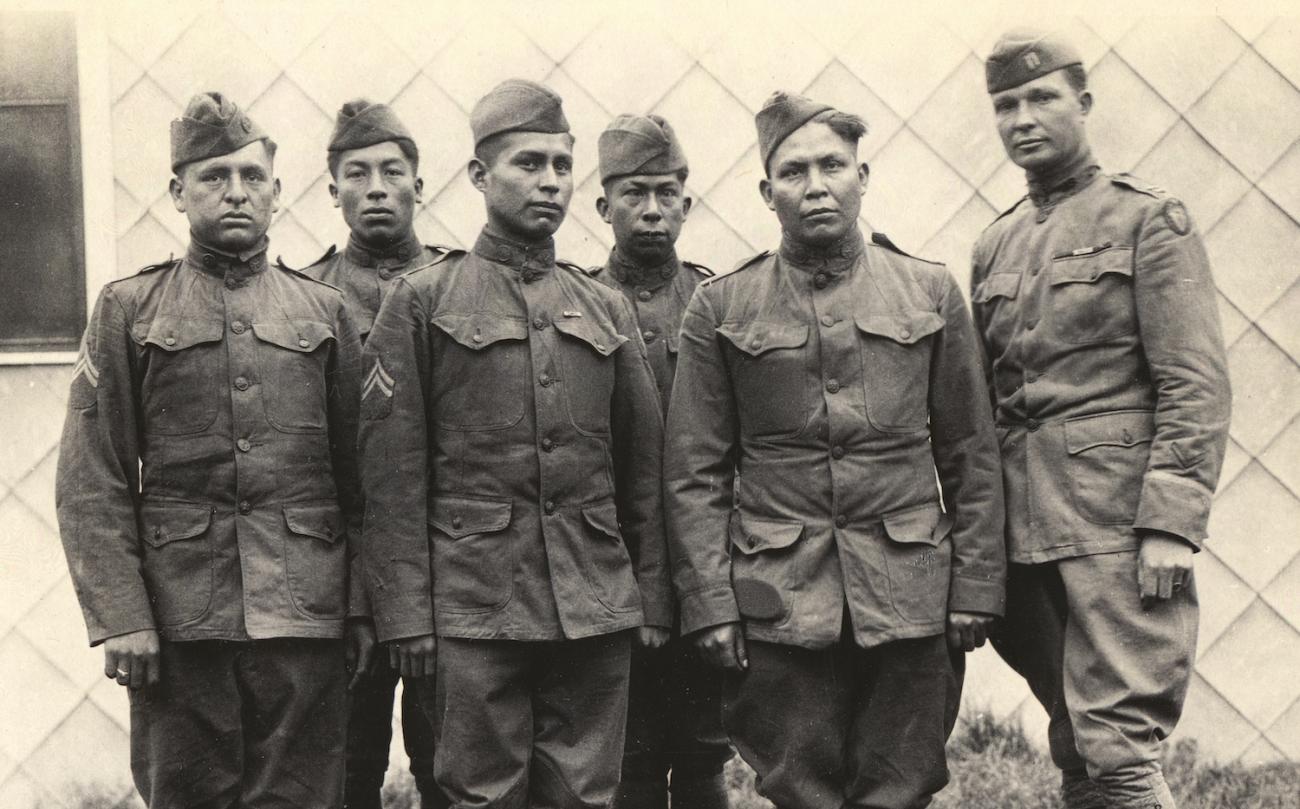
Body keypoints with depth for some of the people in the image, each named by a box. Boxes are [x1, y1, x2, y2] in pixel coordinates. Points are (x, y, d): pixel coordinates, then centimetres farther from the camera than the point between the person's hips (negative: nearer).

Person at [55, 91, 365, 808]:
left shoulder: (323, 311, 11)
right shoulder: (128, 310, 5)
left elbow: (357, 475, 11)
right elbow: (91, 482, -1)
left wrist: (362, 607, 4)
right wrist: (120, 616, -10)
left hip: (305, 616, 1)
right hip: (176, 623, -1)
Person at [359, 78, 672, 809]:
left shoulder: (607, 309, 13)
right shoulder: (423, 302, 2)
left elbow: (645, 468, 14)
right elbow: (393, 473, -2)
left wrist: (654, 602, 9)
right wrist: (406, 613, -7)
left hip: (598, 610, 3)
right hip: (475, 610, -3)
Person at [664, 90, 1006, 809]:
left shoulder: (931, 293, 7)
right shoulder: (721, 308, 4)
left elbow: (972, 457, 8)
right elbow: (693, 474, 3)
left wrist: (975, 586, 1)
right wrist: (709, 603, -4)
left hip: (910, 605, 1)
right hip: (779, 608, -1)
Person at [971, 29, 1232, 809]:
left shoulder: (1149, 219, -1)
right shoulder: (995, 248, 17)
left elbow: (1197, 386, -9)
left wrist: (1171, 526, -17)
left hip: (1117, 531, -6)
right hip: (1024, 533, 6)